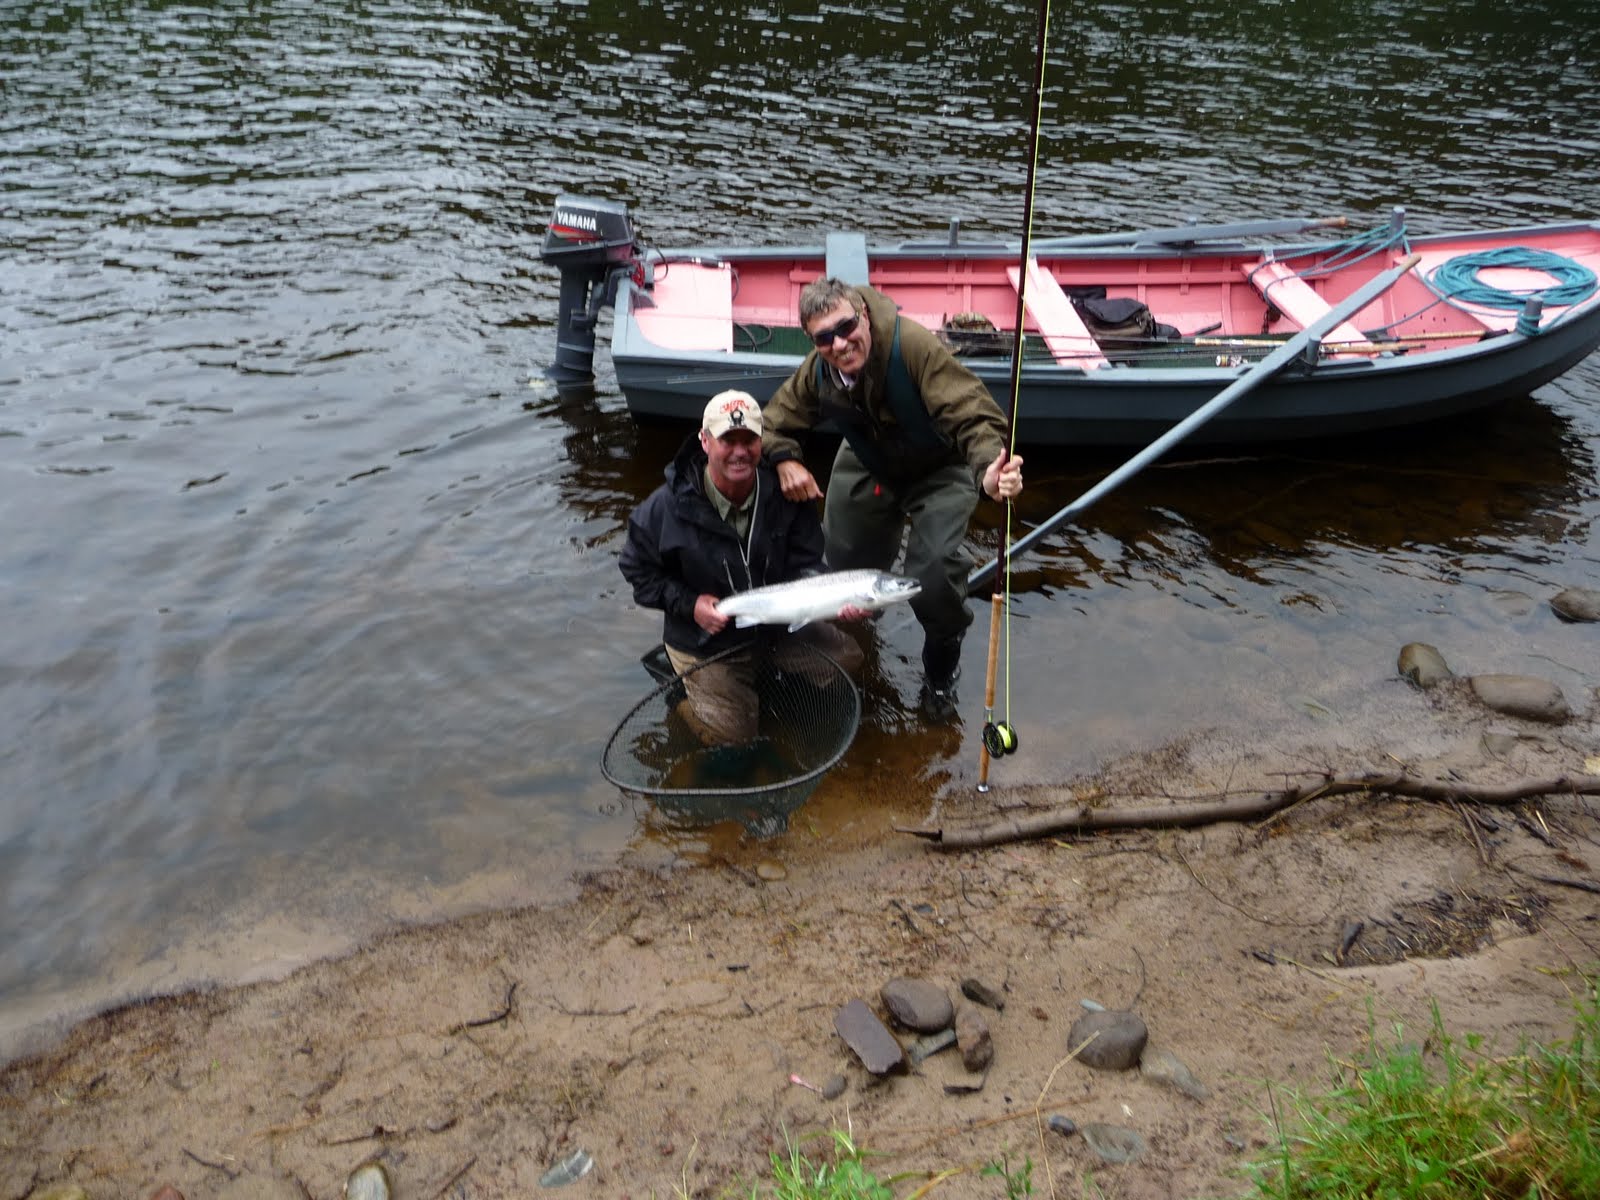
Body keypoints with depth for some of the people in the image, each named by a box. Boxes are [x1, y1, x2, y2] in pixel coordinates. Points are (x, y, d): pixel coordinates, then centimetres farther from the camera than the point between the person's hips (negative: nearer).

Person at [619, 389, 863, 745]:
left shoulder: (785, 495, -14)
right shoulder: (667, 508, -21)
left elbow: (805, 566, -11)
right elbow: (637, 568, -8)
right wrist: (687, 604, -21)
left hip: (778, 624, 3)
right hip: (705, 644, -3)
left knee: (845, 656, -9)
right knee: (732, 735, -7)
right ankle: (692, 691, 25)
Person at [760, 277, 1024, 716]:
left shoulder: (914, 346, -37)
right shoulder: (815, 372, -18)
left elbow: (972, 413, -44)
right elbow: (775, 423, -4)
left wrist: (990, 469, -64)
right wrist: (786, 460, -28)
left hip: (940, 467, -5)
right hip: (867, 464, 5)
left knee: (935, 564, -24)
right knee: (841, 557, 9)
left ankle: (941, 667, 7)